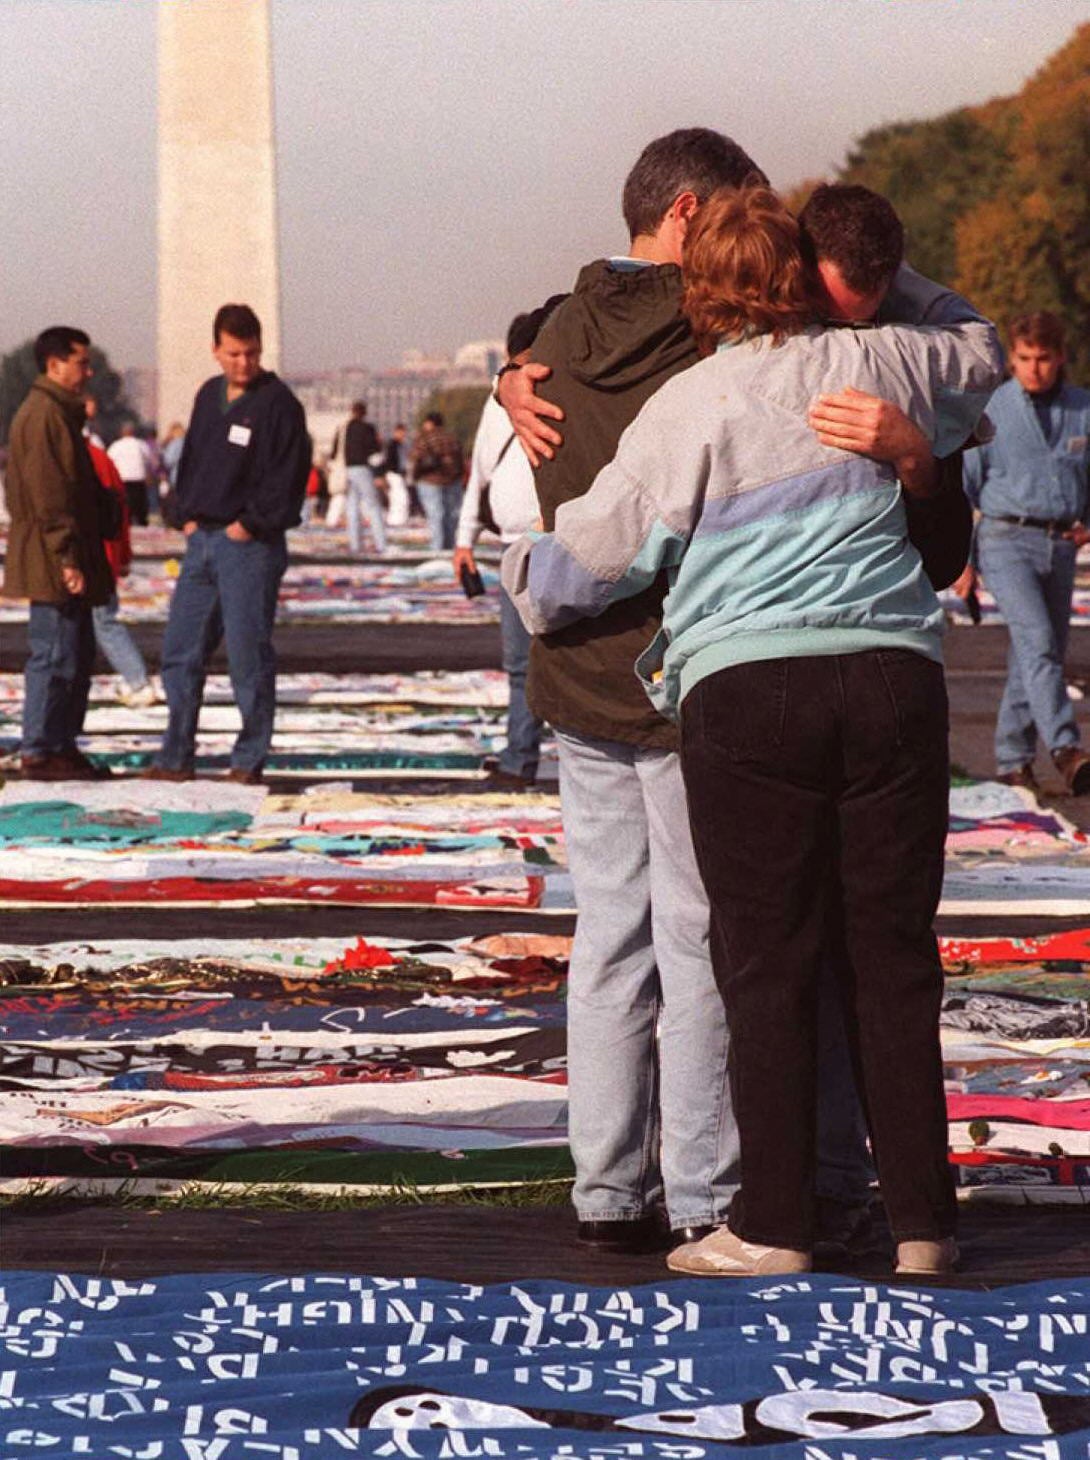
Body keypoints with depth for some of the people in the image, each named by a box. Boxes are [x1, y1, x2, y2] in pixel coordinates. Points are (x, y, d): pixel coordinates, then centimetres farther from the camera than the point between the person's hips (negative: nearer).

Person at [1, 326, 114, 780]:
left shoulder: (60, 414, 19)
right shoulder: (43, 415, -14)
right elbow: (47, 493, -20)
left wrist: (79, 557, 22)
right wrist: (68, 558, -22)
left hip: (63, 564, 11)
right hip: (53, 564, -11)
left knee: (78, 653, 13)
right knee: (56, 655, -8)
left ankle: (62, 746, 18)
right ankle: (39, 751, -4)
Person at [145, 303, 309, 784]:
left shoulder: (278, 403, -8)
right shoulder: (209, 396, 13)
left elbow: (288, 475, -13)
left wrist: (250, 523, -14)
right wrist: (185, 515, 6)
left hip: (249, 546, -7)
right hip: (202, 541, 7)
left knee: (248, 654, -3)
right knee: (181, 651, 7)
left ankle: (249, 760, 6)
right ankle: (176, 757, 13)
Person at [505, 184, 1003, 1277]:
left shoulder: (684, 410, 2)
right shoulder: (875, 364, 10)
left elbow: (591, 551, 8)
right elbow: (980, 353, 32)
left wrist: (525, 585, 28)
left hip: (746, 689, -3)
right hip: (893, 676, 3)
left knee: (767, 960, 2)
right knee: (893, 951, 7)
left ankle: (772, 1226, 3)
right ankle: (920, 1220, 8)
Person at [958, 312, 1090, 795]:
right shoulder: (990, 411, 0)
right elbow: (962, 485, 5)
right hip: (1006, 541, -4)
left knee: (1043, 652, 7)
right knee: (1037, 641, -20)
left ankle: (1013, 759, 18)